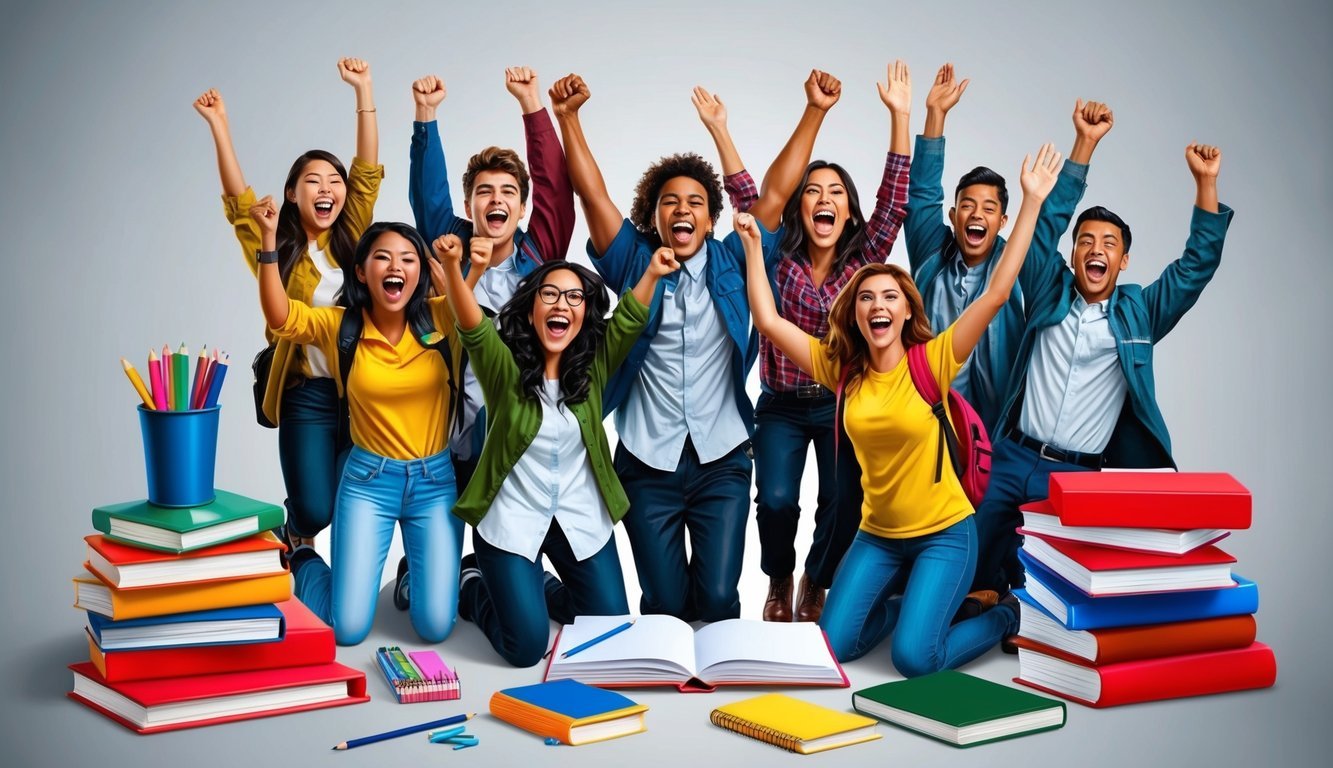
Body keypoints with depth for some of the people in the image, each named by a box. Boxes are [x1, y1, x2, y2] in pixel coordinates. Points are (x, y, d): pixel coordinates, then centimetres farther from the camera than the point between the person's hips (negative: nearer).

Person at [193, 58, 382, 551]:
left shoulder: (351, 238, 6)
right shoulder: (277, 249, 1)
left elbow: (367, 170, 0)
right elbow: (238, 198, -10)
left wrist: (363, 89, -4)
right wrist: (218, 124, -17)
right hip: (307, 394, -2)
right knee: (313, 512, -4)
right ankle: (295, 539, 32)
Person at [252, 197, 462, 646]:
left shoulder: (441, 319, -6)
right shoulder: (338, 325, -6)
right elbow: (280, 317, -22)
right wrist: (269, 239, -32)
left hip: (435, 479, 1)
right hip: (368, 479, -1)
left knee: (435, 626, -6)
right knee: (347, 629, -3)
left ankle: (417, 574, 30)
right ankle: (303, 564, 30)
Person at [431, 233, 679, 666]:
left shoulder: (593, 366, -2)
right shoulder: (505, 366, -12)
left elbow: (629, 321, -17)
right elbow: (473, 327, -30)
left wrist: (652, 273, -36)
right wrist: (452, 269, -50)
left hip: (581, 517, 4)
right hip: (512, 519, -4)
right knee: (526, 648, -6)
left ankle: (543, 591, 34)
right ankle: (472, 586, 24)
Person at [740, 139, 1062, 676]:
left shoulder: (932, 362, -12)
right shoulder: (841, 369, -2)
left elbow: (997, 293, -20)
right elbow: (767, 320, -4)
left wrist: (1031, 201, -24)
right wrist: (752, 244, -5)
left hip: (943, 532, -4)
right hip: (878, 534, 5)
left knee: (914, 658, -18)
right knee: (833, 647, -2)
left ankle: (1005, 617, 13)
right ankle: (906, 602, 28)